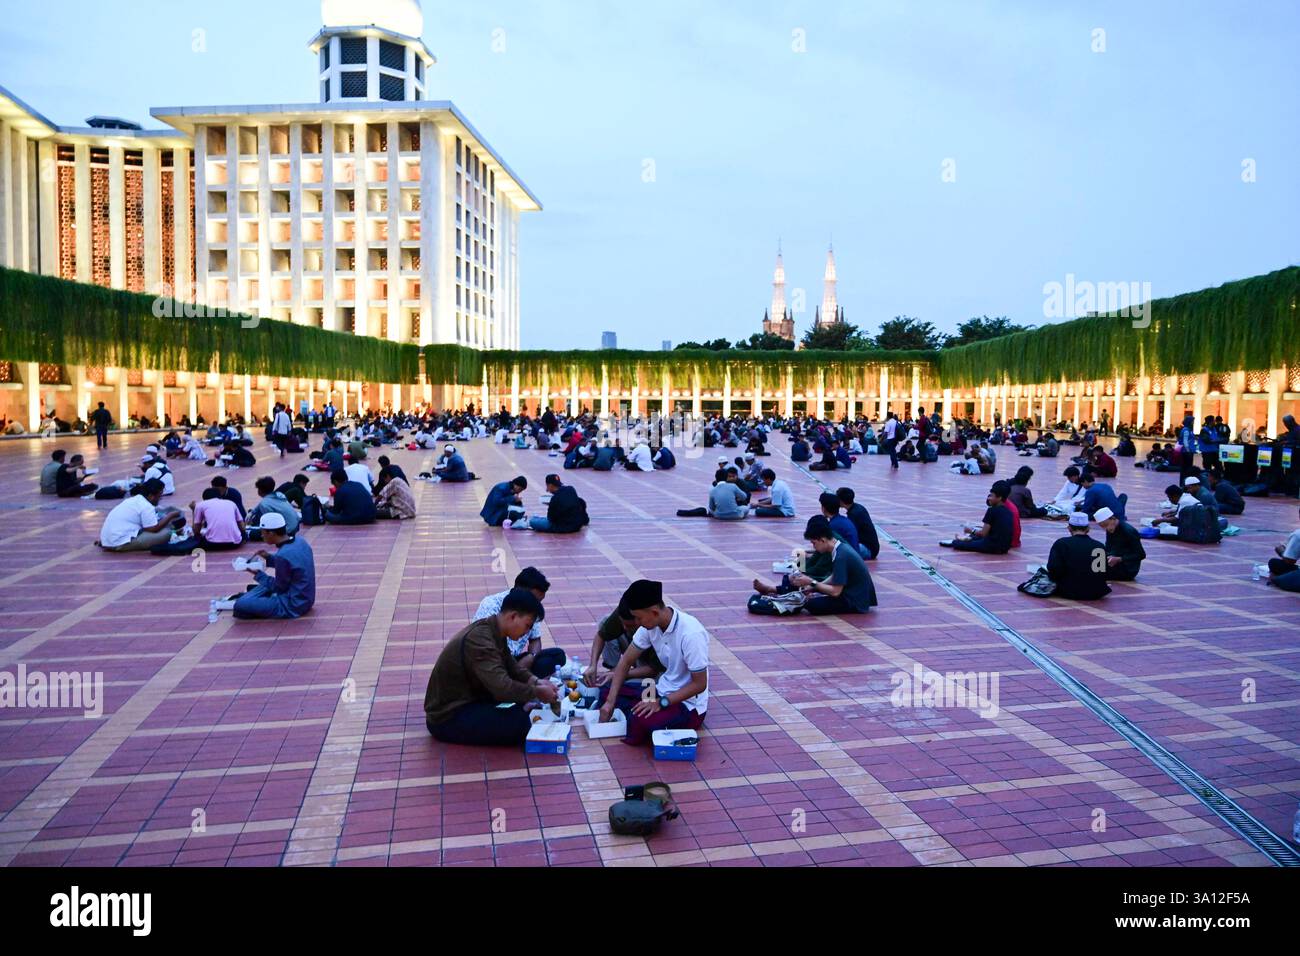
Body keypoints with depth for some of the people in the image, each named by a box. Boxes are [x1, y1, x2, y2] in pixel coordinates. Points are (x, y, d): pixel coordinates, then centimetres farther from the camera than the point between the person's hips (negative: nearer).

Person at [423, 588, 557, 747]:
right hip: (447, 717, -9)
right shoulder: (479, 639, -29)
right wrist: (537, 692, -22)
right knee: (520, 723, -22)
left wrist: (535, 681, -4)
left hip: (466, 699, 9)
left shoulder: (493, 630, 1)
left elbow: (511, 666, 13)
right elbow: (502, 687, -37)